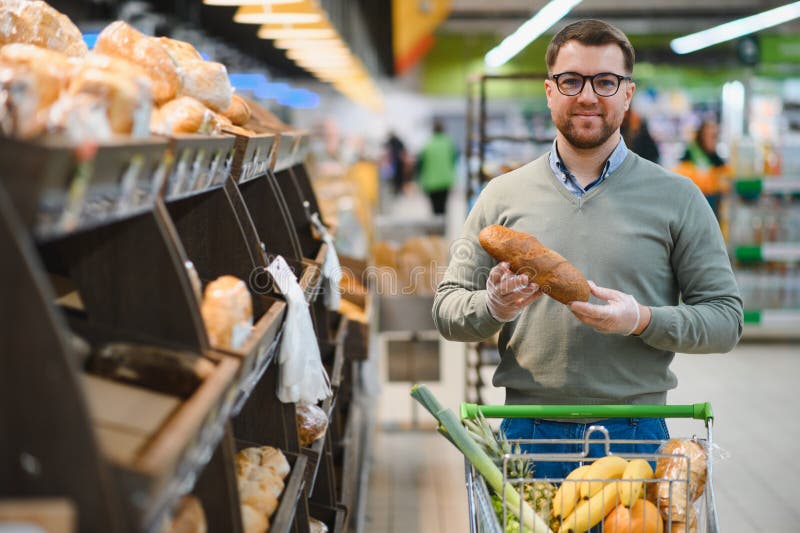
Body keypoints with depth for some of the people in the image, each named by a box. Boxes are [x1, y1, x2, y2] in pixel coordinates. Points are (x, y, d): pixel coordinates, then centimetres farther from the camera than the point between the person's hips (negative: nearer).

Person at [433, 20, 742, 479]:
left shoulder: (677, 198, 4)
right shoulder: (503, 196, 7)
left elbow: (726, 319, 2)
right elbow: (448, 310, 8)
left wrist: (642, 320, -16)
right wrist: (495, 306, -14)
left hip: (635, 436, -1)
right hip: (528, 436, 1)